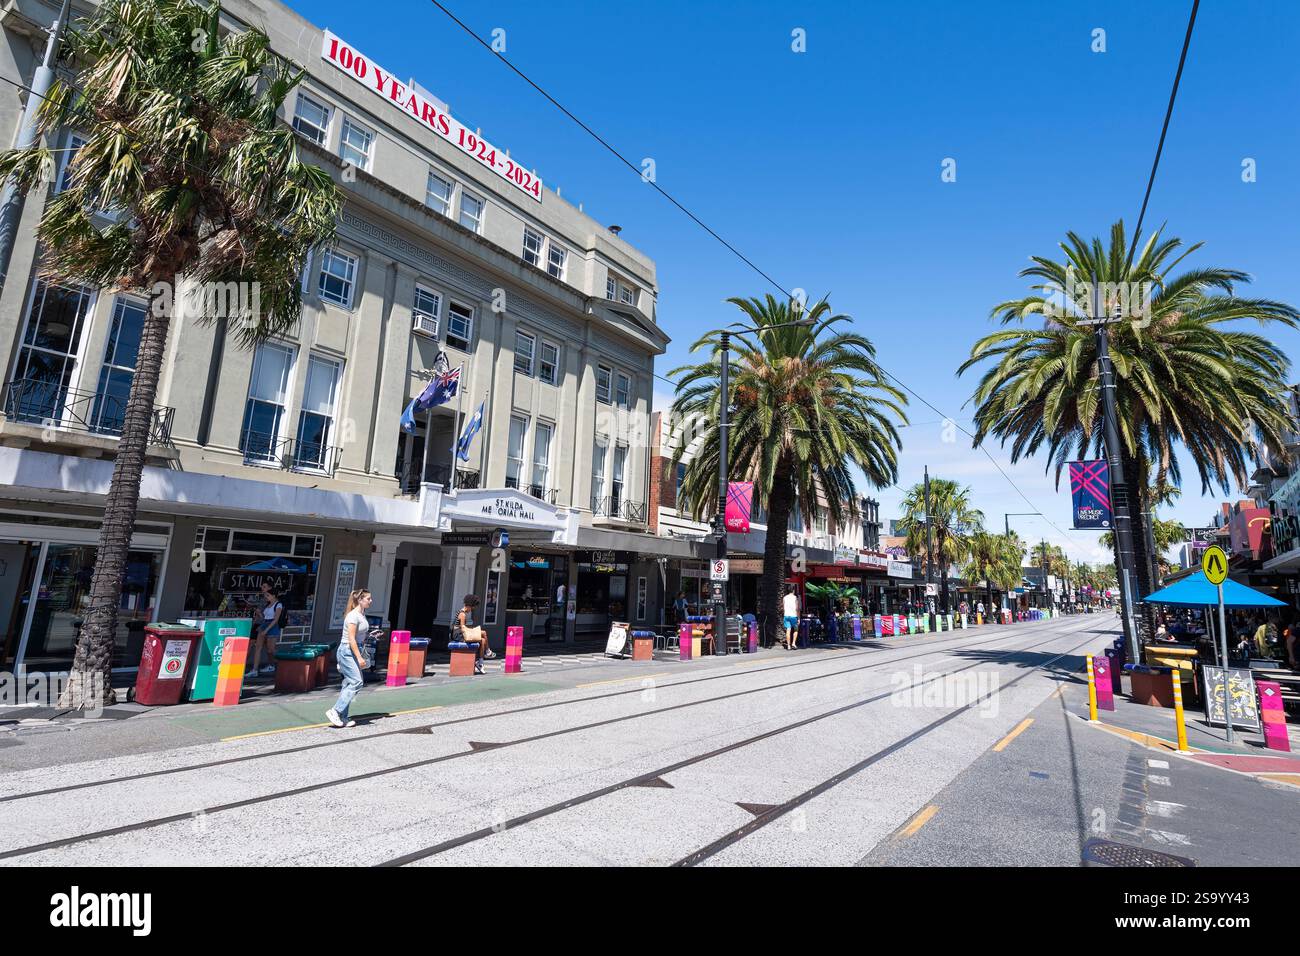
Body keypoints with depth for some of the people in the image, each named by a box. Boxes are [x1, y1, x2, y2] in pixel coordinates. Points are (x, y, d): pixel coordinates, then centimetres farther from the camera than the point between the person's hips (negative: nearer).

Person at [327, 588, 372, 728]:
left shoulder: (362, 614, 12)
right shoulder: (353, 616, -16)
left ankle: (342, 718, 13)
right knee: (356, 681, -12)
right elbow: (351, 639, -21)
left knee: (349, 683, 9)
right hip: (347, 650, -9)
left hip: (355, 650, 9)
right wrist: (359, 657, -22)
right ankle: (334, 711, -6)